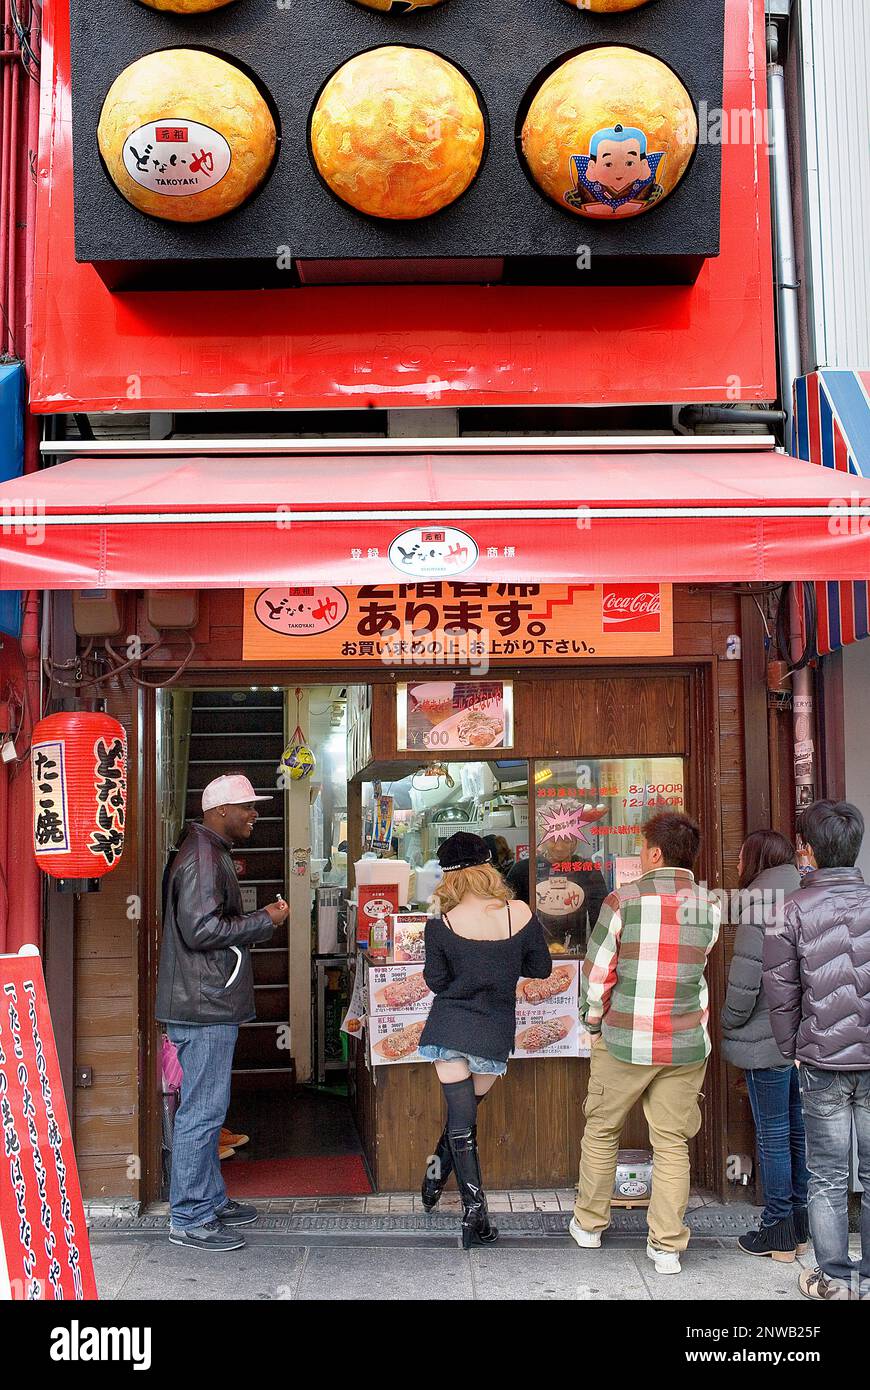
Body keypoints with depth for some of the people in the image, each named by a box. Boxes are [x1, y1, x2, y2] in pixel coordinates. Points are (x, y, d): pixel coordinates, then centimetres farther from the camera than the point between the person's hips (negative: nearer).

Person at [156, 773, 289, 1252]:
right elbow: (200, 929, -24)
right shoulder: (203, 857, -16)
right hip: (204, 1007, -11)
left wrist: (256, 918, 15)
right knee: (202, 1111, -4)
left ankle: (210, 1200, 28)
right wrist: (265, 920, -16)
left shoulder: (212, 853, 17)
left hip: (207, 1004, 11)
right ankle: (189, 1219, 3)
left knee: (206, 1109, 18)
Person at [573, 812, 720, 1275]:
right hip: (686, 1046, 2)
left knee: (601, 1131, 16)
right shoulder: (709, 907, -1)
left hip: (624, 1042, -2)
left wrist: (593, 1022, 7)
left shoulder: (624, 901, -11)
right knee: (672, 1143, 10)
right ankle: (667, 1246, 11)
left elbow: (596, 972, -7)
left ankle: (589, 1224, 29)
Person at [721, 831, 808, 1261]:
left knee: (773, 1133, 2)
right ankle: (801, 1229, 23)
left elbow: (746, 975, -16)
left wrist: (729, 1023, -3)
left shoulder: (757, 899, -13)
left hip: (768, 1036, -7)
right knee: (800, 1129, 14)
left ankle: (778, 1234, 11)